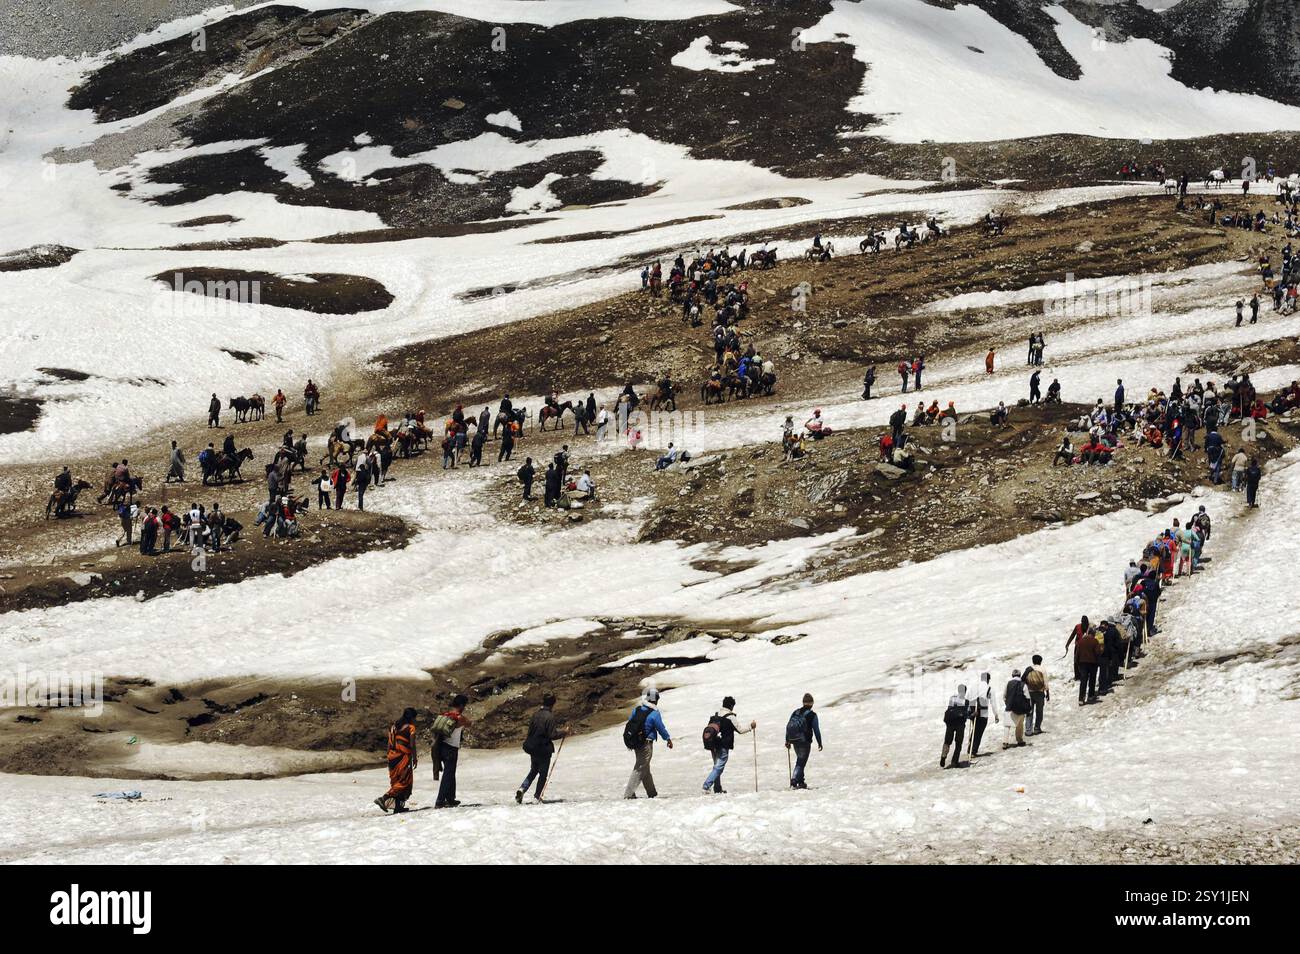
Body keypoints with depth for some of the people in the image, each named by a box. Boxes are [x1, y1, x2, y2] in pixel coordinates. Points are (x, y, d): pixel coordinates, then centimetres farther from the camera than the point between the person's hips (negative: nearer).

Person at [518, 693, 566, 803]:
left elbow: (530, 731, 8)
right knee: (543, 773, 11)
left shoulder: (535, 714, 1)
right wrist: (563, 732, -5)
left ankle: (522, 788, 1)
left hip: (533, 749, 6)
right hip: (544, 749, -6)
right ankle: (537, 796, 14)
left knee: (533, 771, 21)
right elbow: (552, 735, -20)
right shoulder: (550, 716, -18)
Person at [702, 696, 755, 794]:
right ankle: (706, 786, -21)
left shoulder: (715, 715, 11)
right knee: (719, 767, -8)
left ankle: (717, 789, 17)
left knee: (717, 767, 16)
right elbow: (740, 729, -6)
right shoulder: (730, 717, -9)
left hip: (714, 745, 7)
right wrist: (751, 726, 10)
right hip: (724, 746, -7)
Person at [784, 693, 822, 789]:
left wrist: (787, 740, 15)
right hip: (805, 741, -5)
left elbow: (788, 726, 9)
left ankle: (801, 782, 19)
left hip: (794, 741, 5)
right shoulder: (812, 715, -6)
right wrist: (819, 743, 3)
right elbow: (816, 730, -6)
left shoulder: (795, 713, 8)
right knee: (801, 762, -2)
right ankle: (794, 781, -16)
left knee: (800, 760, 21)